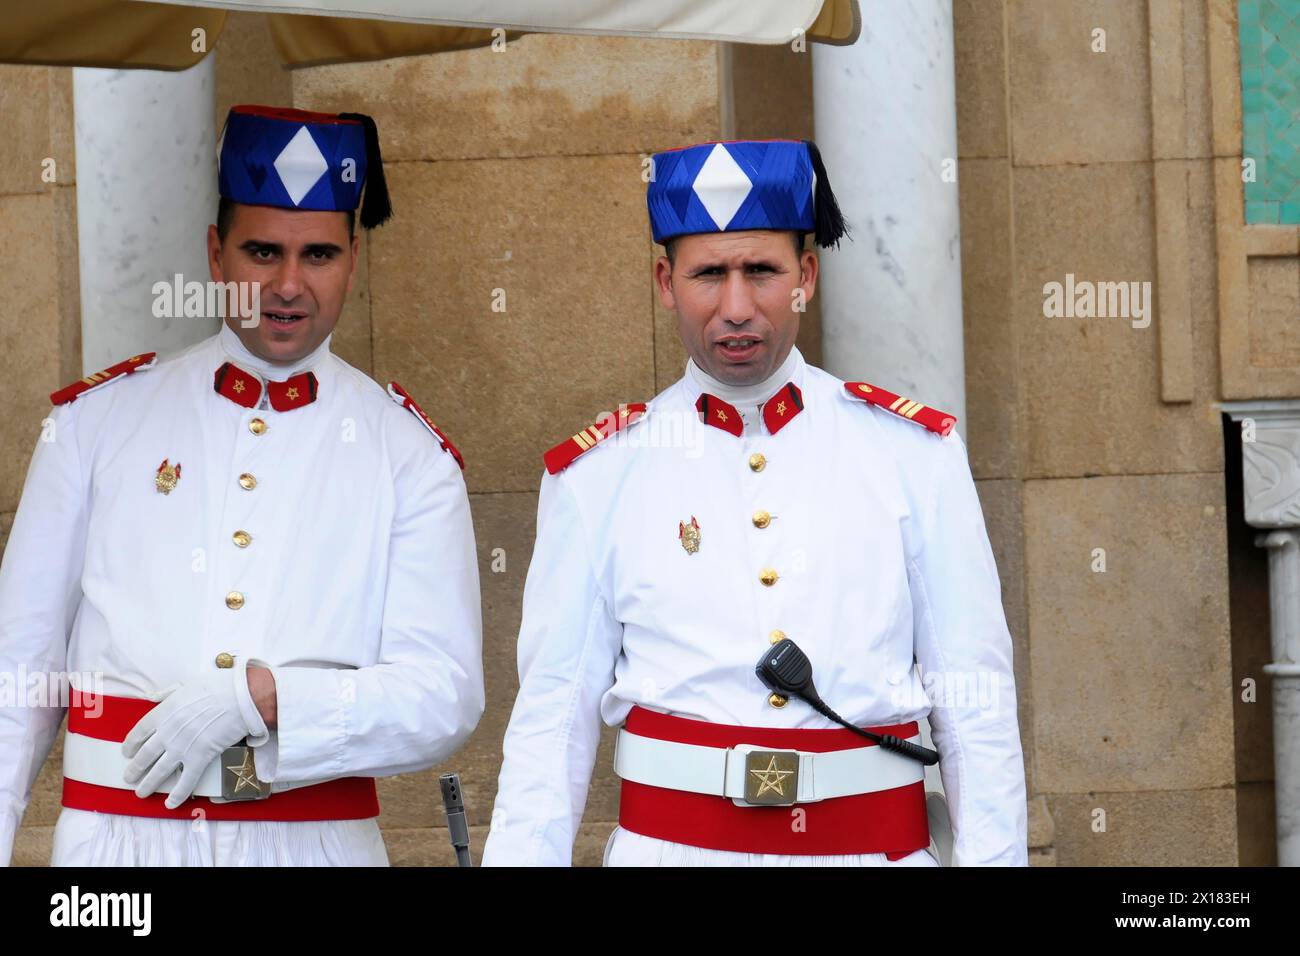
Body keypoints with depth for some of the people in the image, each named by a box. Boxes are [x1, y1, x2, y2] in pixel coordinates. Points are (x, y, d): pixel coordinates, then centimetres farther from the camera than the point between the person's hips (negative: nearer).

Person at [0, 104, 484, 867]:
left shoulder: (411, 457, 0)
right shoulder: (95, 420, 3)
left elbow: (445, 699, -7)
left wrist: (258, 698, -18)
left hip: (317, 841, 0)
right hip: (114, 836, 1)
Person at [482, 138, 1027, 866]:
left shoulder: (916, 453, 0)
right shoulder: (598, 473, 0)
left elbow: (977, 701, 0)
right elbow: (554, 713, 0)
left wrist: (992, 854, -6)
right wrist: (522, 855, -7)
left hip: (876, 847, 1)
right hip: (670, 842, 0)